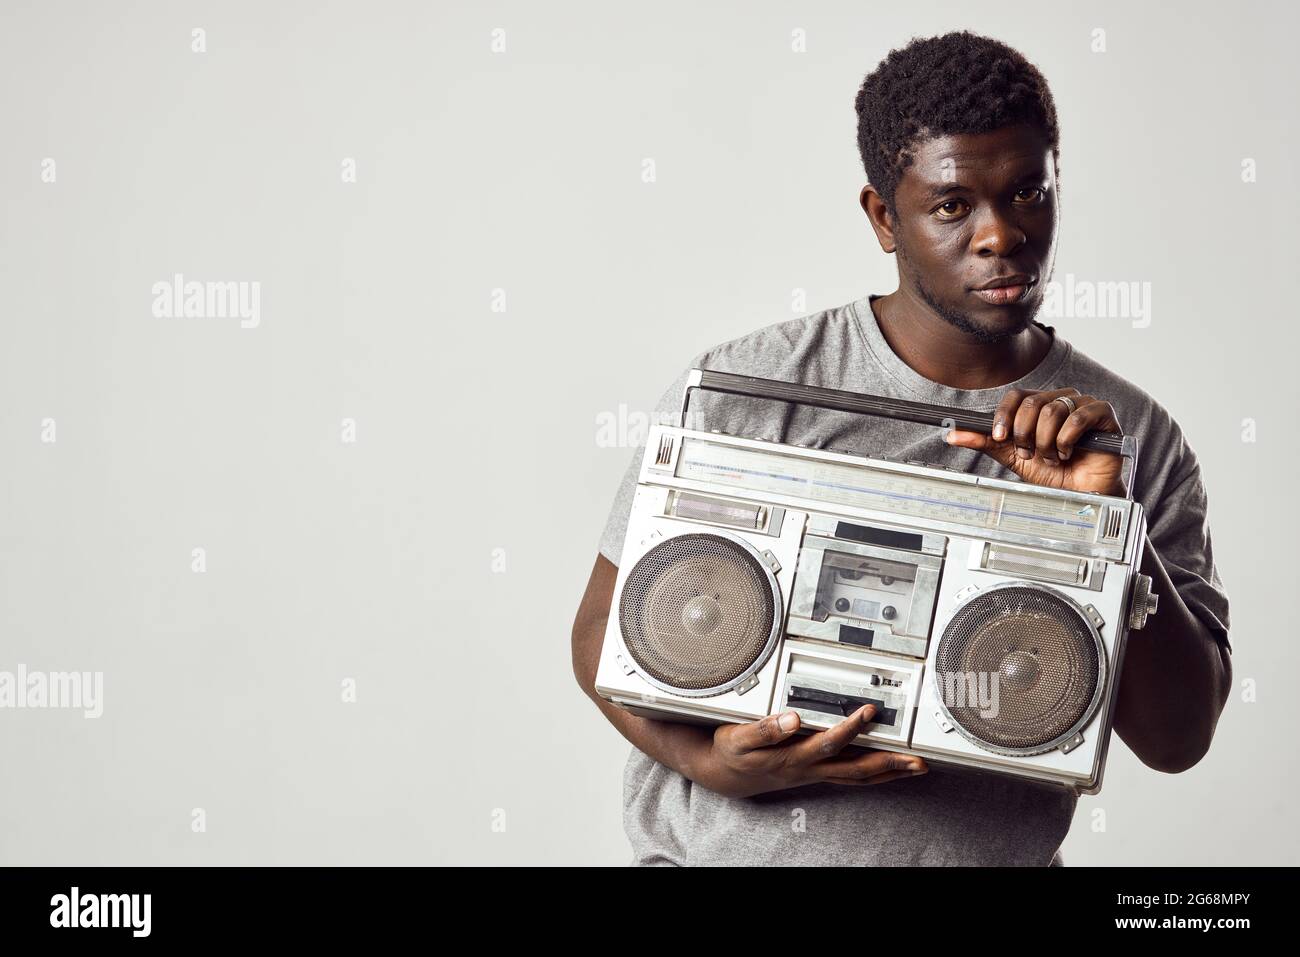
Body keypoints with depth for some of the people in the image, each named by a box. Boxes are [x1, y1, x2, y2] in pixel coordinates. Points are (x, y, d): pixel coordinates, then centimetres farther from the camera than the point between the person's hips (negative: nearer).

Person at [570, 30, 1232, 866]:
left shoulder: (1138, 439, 1)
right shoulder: (735, 388, -3)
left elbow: (1178, 738, -2)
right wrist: (711, 761, -14)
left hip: (988, 850, 1)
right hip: (716, 845, 0)